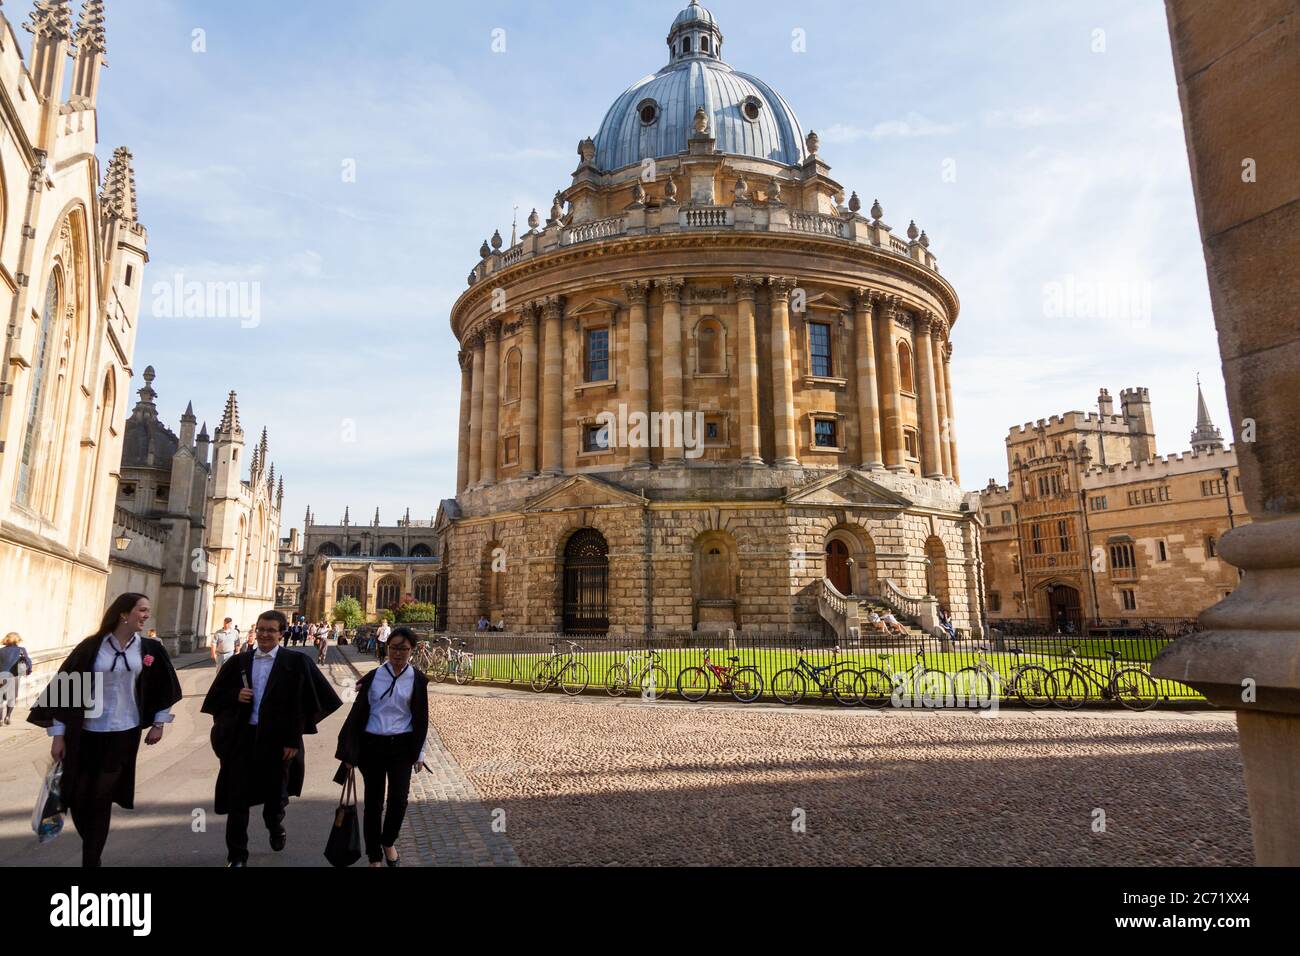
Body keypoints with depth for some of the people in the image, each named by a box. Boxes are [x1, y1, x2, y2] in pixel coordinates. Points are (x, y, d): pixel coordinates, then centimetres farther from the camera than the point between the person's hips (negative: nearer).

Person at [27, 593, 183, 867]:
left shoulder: (150, 649, -2)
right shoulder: (91, 647, -8)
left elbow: (164, 686, 10)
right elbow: (64, 686, -5)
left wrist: (159, 723, 8)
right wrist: (58, 734, -6)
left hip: (124, 734, 0)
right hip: (85, 734, 0)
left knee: (101, 800, 5)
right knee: (78, 797, 6)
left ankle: (91, 859, 19)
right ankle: (93, 848, 32)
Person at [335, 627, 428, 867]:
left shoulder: (417, 680, -1)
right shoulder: (372, 677, 0)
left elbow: (421, 718, 4)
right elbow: (357, 713, 2)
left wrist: (419, 753, 4)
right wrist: (349, 752, 0)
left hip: (401, 746, 0)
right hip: (372, 745, 1)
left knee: (399, 799, -7)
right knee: (374, 801, 7)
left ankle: (388, 842, 24)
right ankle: (374, 856, 24)